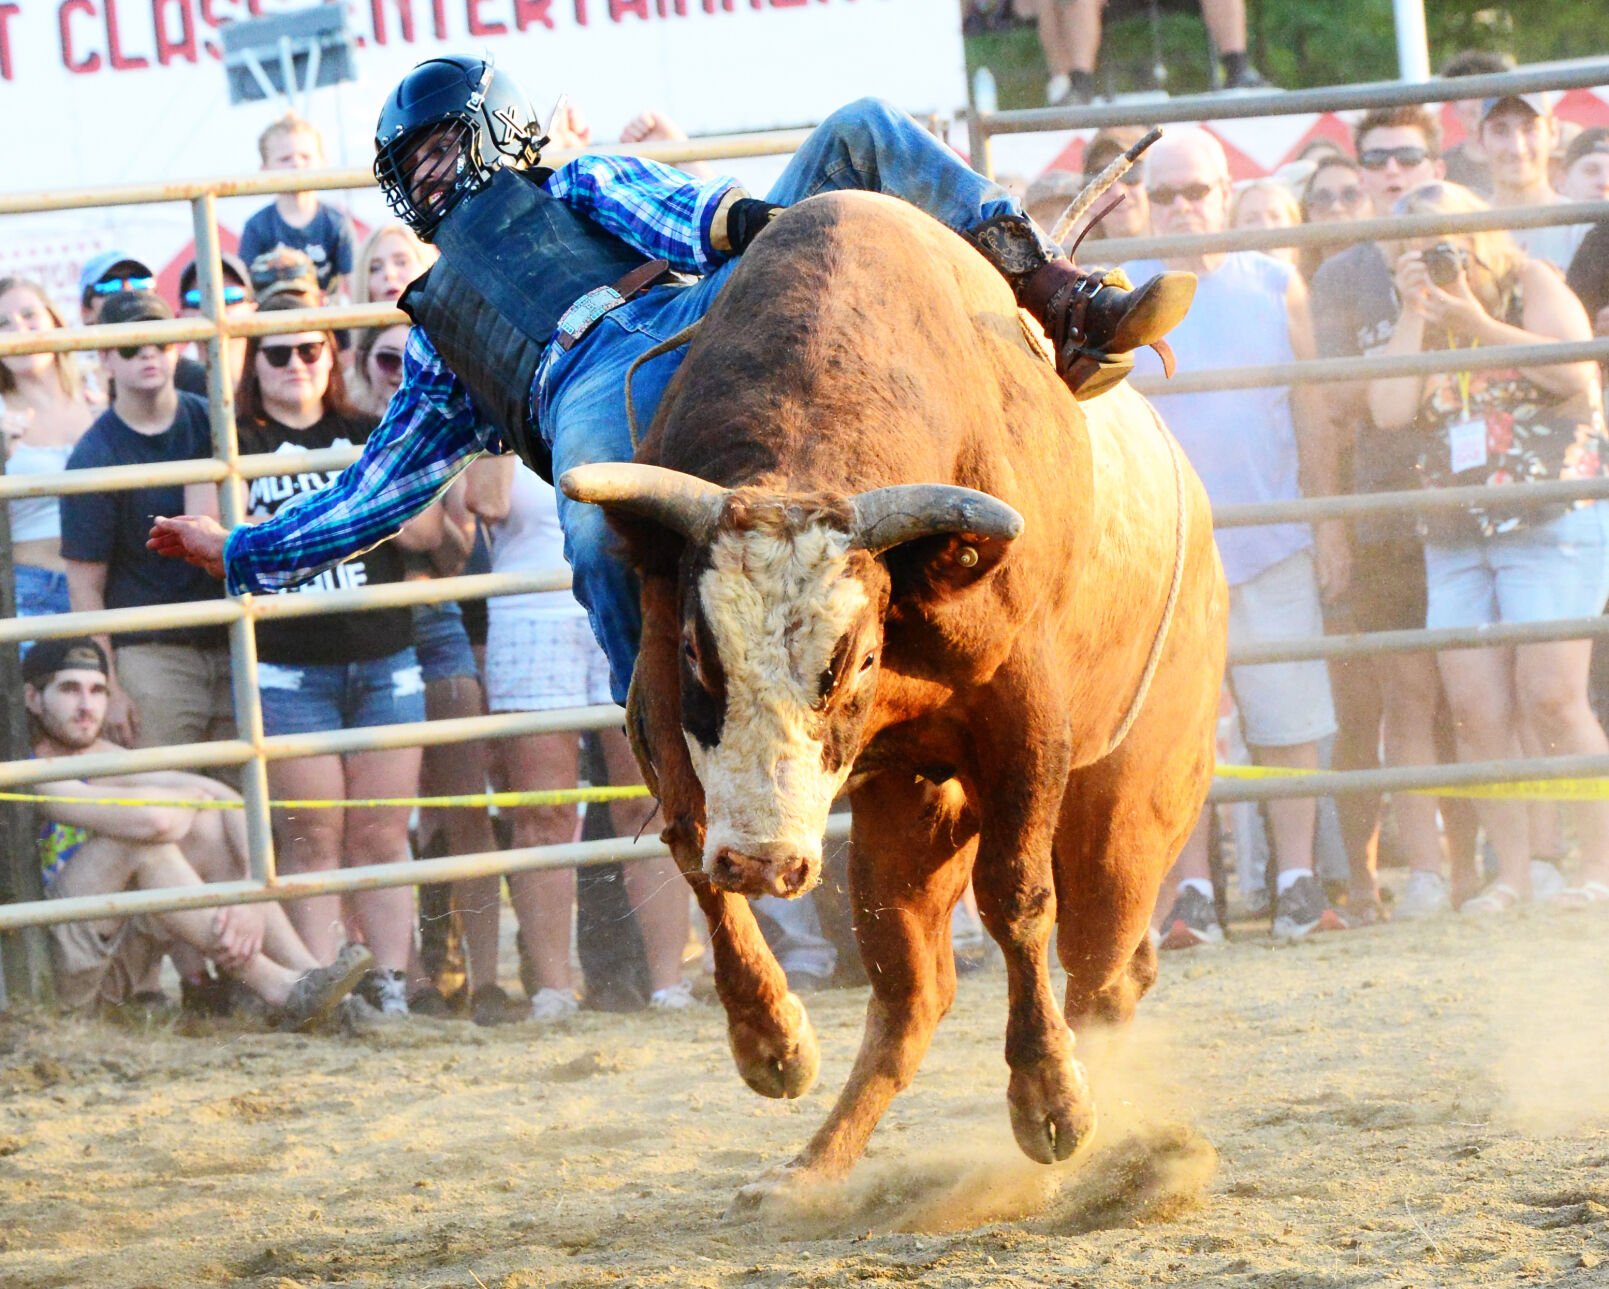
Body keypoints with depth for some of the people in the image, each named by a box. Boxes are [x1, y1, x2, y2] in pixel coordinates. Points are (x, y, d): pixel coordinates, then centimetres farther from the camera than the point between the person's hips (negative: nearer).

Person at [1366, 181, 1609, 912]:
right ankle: (1511, 874, 3)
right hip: (1455, 539, 5)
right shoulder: (1418, 325, 13)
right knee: (1476, 712, -2)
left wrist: (1479, 325, -15)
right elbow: (1389, 410, -2)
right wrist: (1413, 314, -6)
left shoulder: (1530, 288, 1)